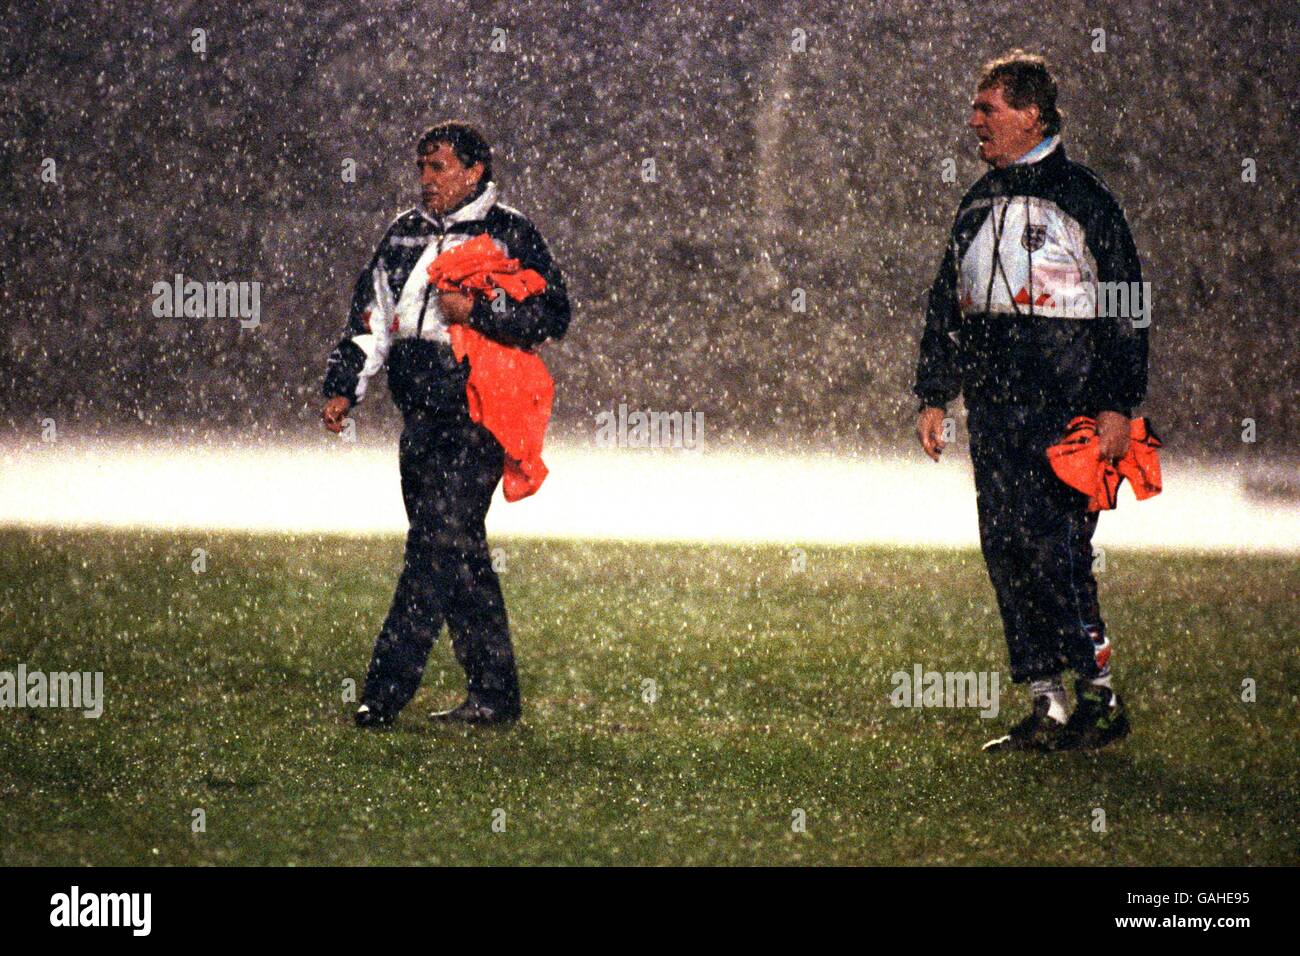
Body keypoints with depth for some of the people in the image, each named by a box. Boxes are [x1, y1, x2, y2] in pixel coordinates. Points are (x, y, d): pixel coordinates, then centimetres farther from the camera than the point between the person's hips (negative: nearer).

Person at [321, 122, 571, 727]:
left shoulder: (509, 235, -1)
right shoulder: (404, 236, 17)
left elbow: (552, 316, -7)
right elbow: (371, 319, 20)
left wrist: (476, 313, -17)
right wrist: (344, 387, 9)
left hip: (476, 420, -7)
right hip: (420, 420, 7)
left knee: (437, 545, -12)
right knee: (461, 554, 8)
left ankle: (386, 693, -14)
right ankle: (494, 694, 13)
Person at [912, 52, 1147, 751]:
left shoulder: (1081, 197, -4)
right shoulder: (981, 201, 16)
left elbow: (1125, 306, -6)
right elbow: (947, 301, 22)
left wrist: (1118, 406, -12)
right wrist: (934, 395, 16)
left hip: (1064, 403, -7)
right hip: (993, 400, 7)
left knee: (1053, 547, -11)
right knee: (1006, 549, 3)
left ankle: (1099, 695, -2)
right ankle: (1046, 707, 8)